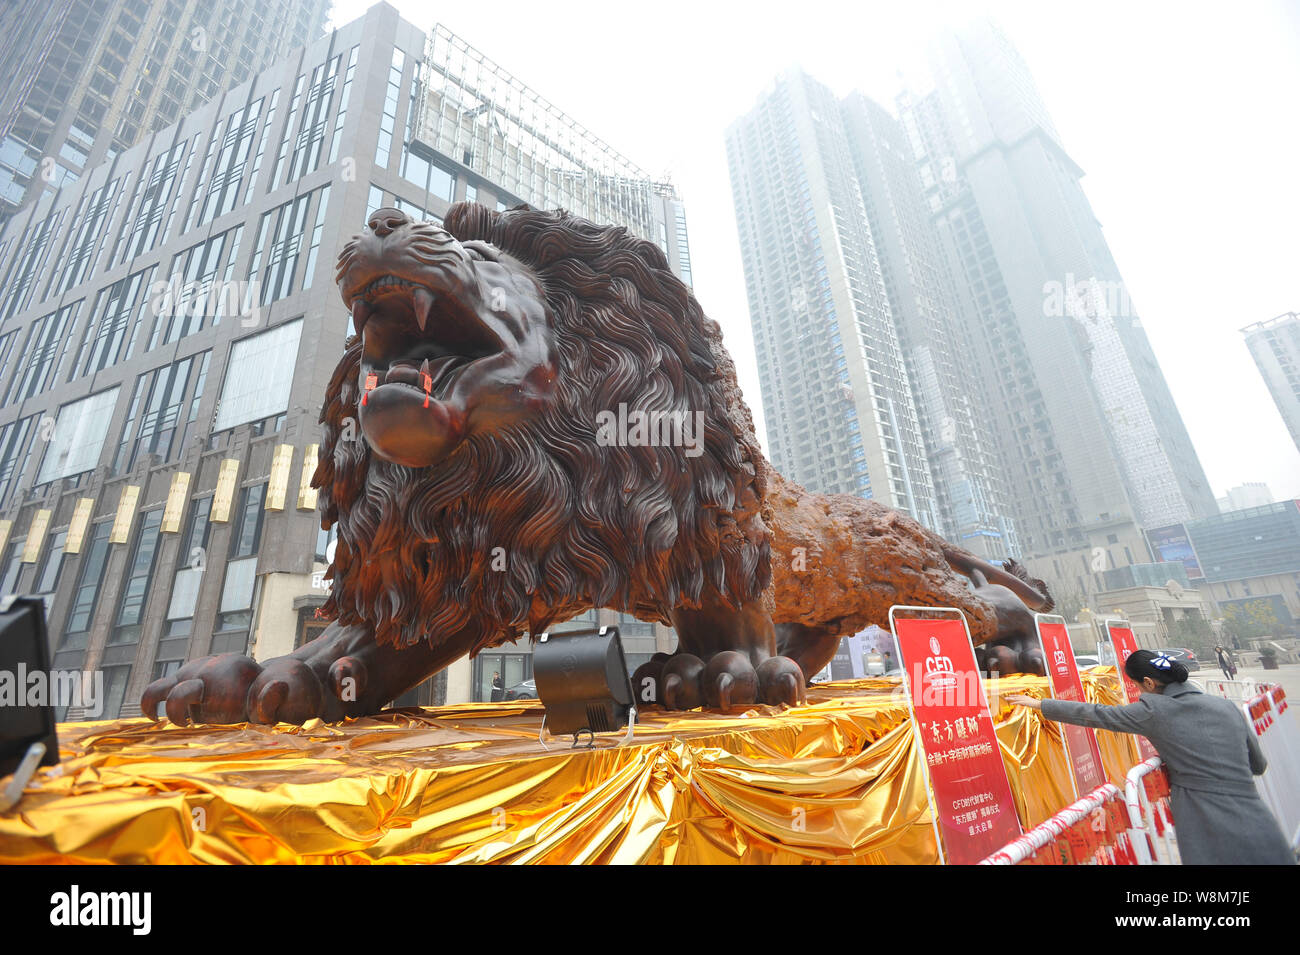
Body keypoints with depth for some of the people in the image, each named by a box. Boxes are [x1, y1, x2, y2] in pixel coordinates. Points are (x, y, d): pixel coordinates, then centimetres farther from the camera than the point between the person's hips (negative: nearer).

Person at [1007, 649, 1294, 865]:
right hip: (1265, 837, 5)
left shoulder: (1154, 710, -10)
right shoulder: (1226, 706, 6)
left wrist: (1040, 704, 4)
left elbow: (1094, 715, -5)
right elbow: (1259, 765, 19)